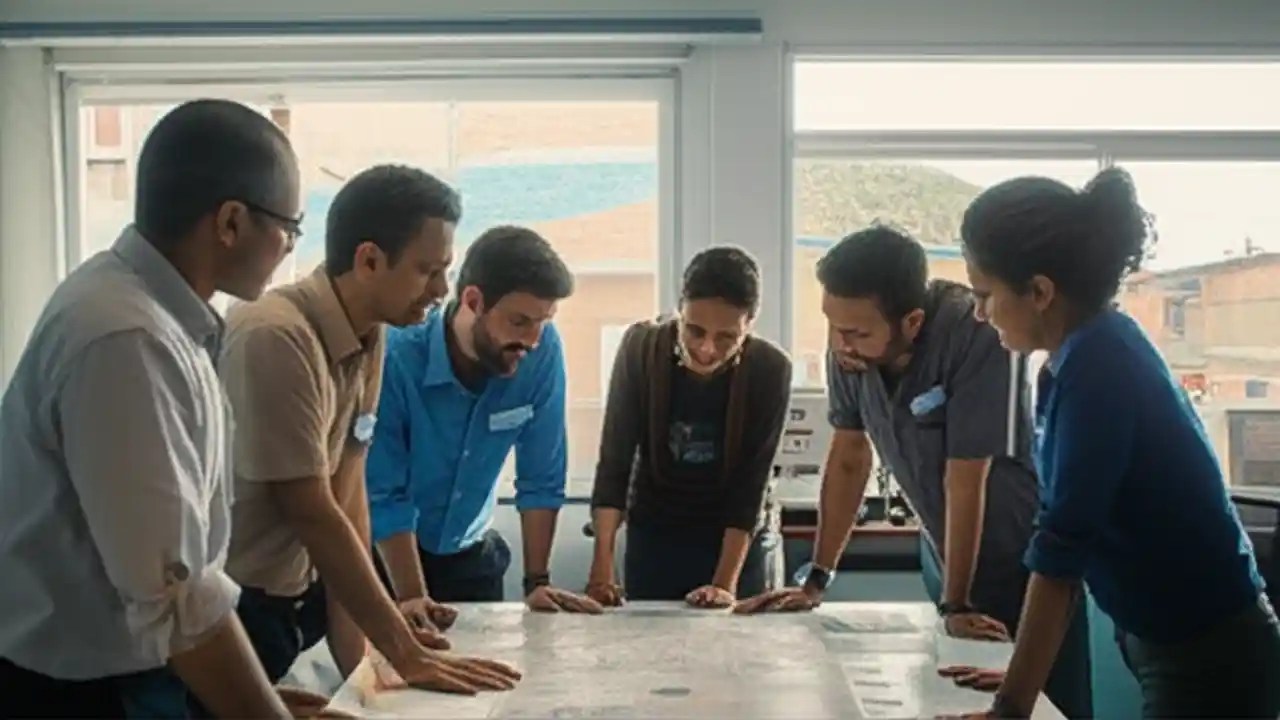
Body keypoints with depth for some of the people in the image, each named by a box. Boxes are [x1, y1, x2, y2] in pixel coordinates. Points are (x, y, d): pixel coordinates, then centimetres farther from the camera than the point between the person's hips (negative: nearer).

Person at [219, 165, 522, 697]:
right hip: (230, 610, -8)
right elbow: (312, 515, -24)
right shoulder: (278, 338, -26)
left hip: (287, 602, 8)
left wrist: (357, 659, -2)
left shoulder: (368, 338, -1)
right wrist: (405, 655, -19)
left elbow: (347, 494, -1)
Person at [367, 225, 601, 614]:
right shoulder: (395, 355, -28)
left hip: (468, 553, 3)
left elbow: (541, 477, -12)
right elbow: (384, 496, -23)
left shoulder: (543, 350, -19)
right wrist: (412, 600, -25)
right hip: (384, 553, -2)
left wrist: (537, 581, -13)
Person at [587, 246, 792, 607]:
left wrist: (726, 583, -26)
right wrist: (602, 568, -26)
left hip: (738, 542, 0)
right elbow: (615, 457, -19)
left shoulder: (770, 369, -21)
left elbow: (751, 481, -19)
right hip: (652, 536, 1)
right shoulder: (640, 347, -20)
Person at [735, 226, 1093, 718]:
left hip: (1027, 562, -4)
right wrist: (816, 579, -2)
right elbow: (848, 460, -3)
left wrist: (956, 604, -17)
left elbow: (964, 482, -25)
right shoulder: (850, 347, -14)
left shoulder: (975, 336, -30)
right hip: (950, 561, 5)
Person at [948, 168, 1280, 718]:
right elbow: (1072, 540, 5)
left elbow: (1061, 552, -27)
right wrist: (1023, 673, 7)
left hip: (1211, 661, -8)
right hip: (1172, 646, 8)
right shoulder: (1087, 354, 0)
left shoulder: (1098, 367, -26)